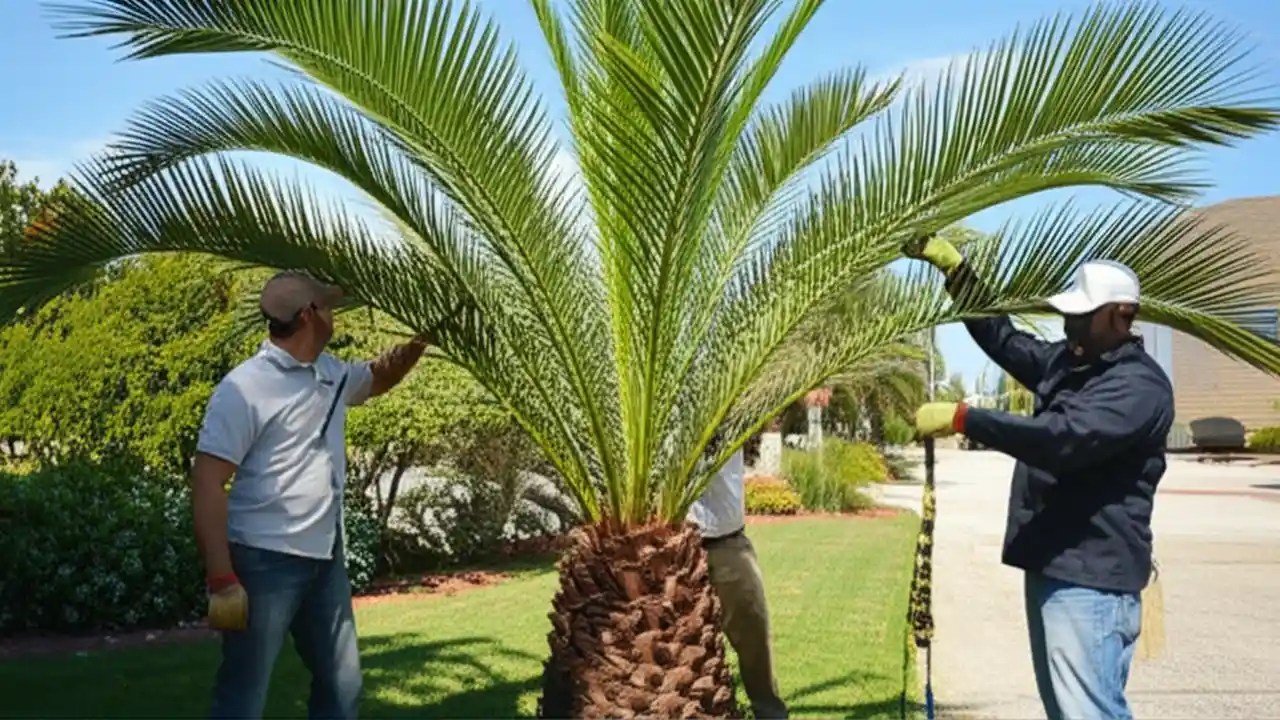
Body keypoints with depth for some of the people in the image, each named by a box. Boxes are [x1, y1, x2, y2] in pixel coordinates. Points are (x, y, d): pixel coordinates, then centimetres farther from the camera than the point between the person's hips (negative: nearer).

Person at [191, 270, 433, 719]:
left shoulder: (330, 372, 9)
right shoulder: (244, 388, -14)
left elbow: (379, 378, 31)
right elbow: (207, 483, -17)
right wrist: (221, 576, -22)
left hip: (325, 558, 8)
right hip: (265, 561, -7)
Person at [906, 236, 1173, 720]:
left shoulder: (1140, 384, -16)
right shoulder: (1068, 361, 12)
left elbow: (1063, 436, -30)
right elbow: (1003, 338, 18)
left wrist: (962, 418, -30)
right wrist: (953, 266, 9)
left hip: (1092, 574, -9)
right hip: (1051, 564, 10)